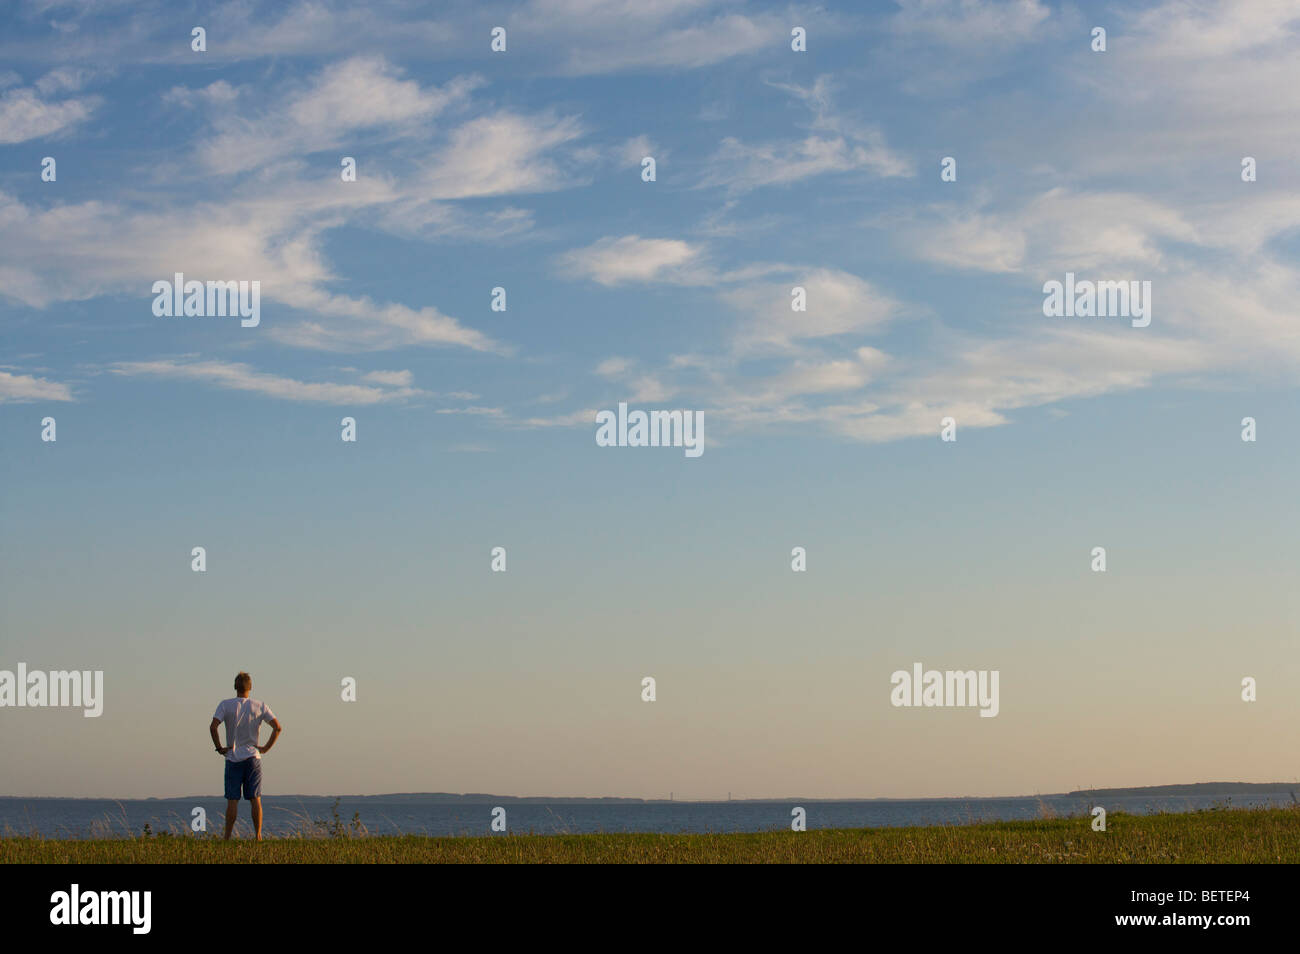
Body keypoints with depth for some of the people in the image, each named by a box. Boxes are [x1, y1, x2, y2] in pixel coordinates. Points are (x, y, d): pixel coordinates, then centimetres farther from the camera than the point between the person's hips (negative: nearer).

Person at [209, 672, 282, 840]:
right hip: (253, 757, 1)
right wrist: (266, 748, 4)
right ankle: (258, 836, 1)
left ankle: (227, 837, -1)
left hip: (233, 759, -1)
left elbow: (213, 727, -15)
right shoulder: (260, 706, 1)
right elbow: (278, 728, -3)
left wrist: (219, 748, -5)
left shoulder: (226, 705, -4)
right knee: (255, 799, 3)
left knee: (232, 800, 0)